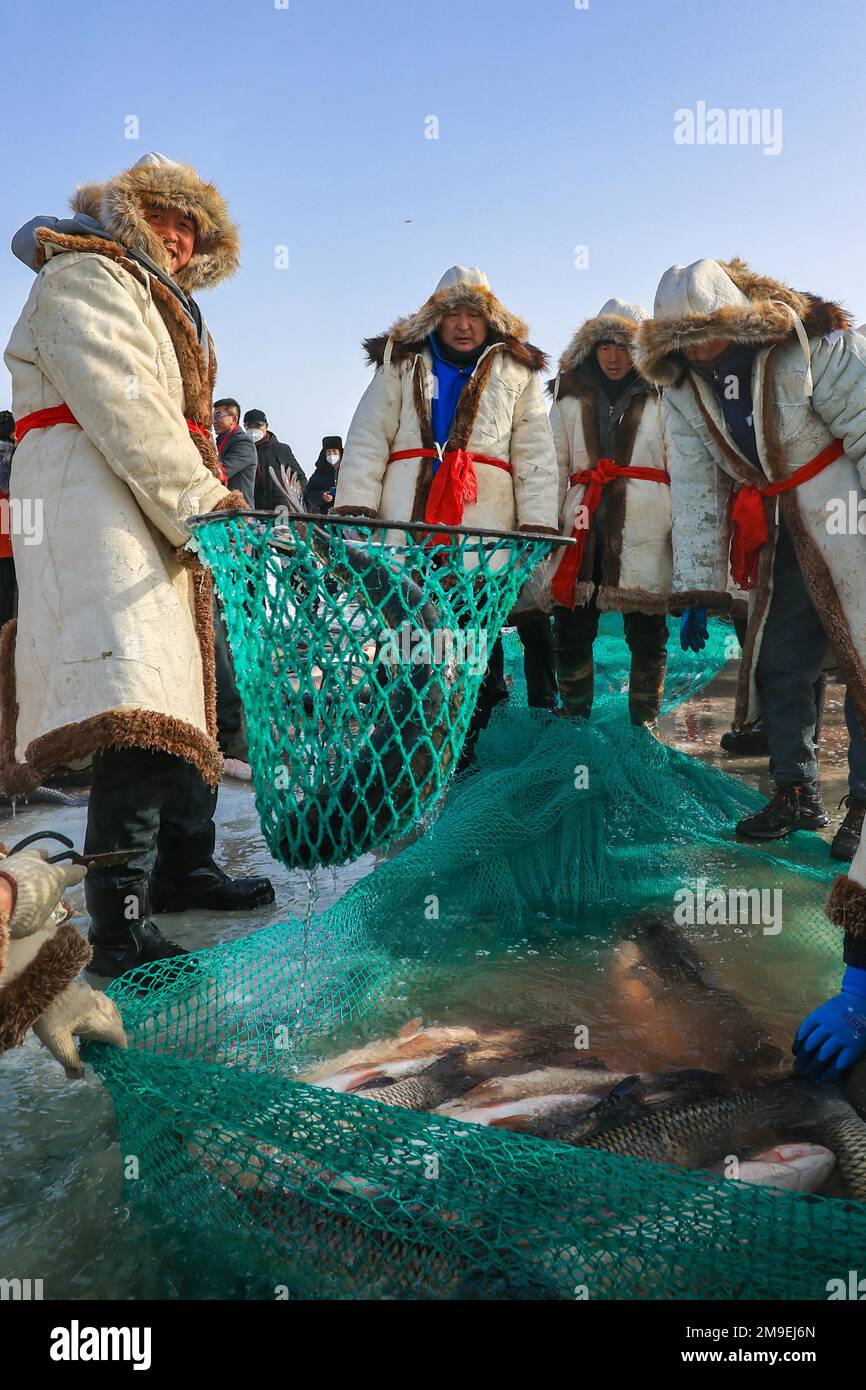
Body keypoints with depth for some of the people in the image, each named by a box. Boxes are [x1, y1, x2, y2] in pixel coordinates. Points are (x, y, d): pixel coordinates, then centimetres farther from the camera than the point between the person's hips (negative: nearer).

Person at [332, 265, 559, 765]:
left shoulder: (516, 373, 16)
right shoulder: (402, 365, 16)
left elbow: (536, 456, 9)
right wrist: (354, 508, -6)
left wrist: (537, 526, -2)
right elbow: (368, 440, 7)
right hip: (406, 524, 0)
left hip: (485, 532, 0)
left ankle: (464, 743, 11)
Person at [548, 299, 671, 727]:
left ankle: (643, 725, 11)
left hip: (644, 527, -2)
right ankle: (574, 721, 14)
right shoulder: (571, 395, 15)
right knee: (571, 628, 2)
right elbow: (554, 465, 15)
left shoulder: (662, 396, 7)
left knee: (646, 634, 0)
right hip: (584, 523, 3)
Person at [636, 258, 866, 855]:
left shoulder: (813, 346, -18)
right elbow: (695, 487, 0)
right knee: (778, 664, 7)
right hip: (783, 533, 6)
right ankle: (798, 794, 21)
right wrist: (697, 589, -3)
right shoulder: (683, 385, -2)